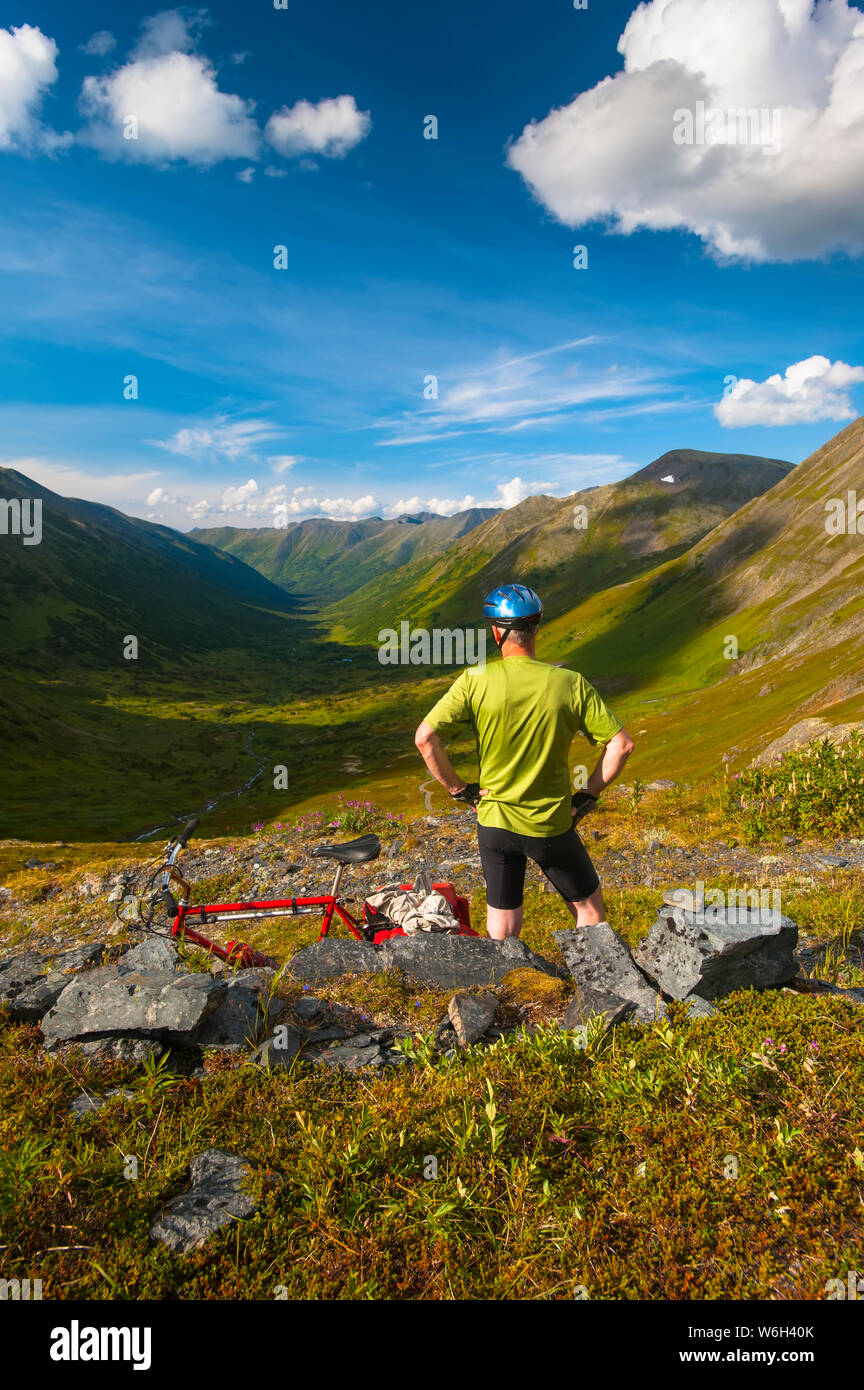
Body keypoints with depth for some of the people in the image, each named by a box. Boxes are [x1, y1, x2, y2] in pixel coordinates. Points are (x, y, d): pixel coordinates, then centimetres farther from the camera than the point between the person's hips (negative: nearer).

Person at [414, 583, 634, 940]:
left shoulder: (475, 680, -12)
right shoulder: (571, 683, -11)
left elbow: (425, 737, -16)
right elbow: (621, 744, -10)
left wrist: (459, 789, -4)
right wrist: (588, 794, 0)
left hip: (495, 821, 1)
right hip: (553, 826, -1)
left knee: (502, 931, 17)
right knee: (590, 910, 23)